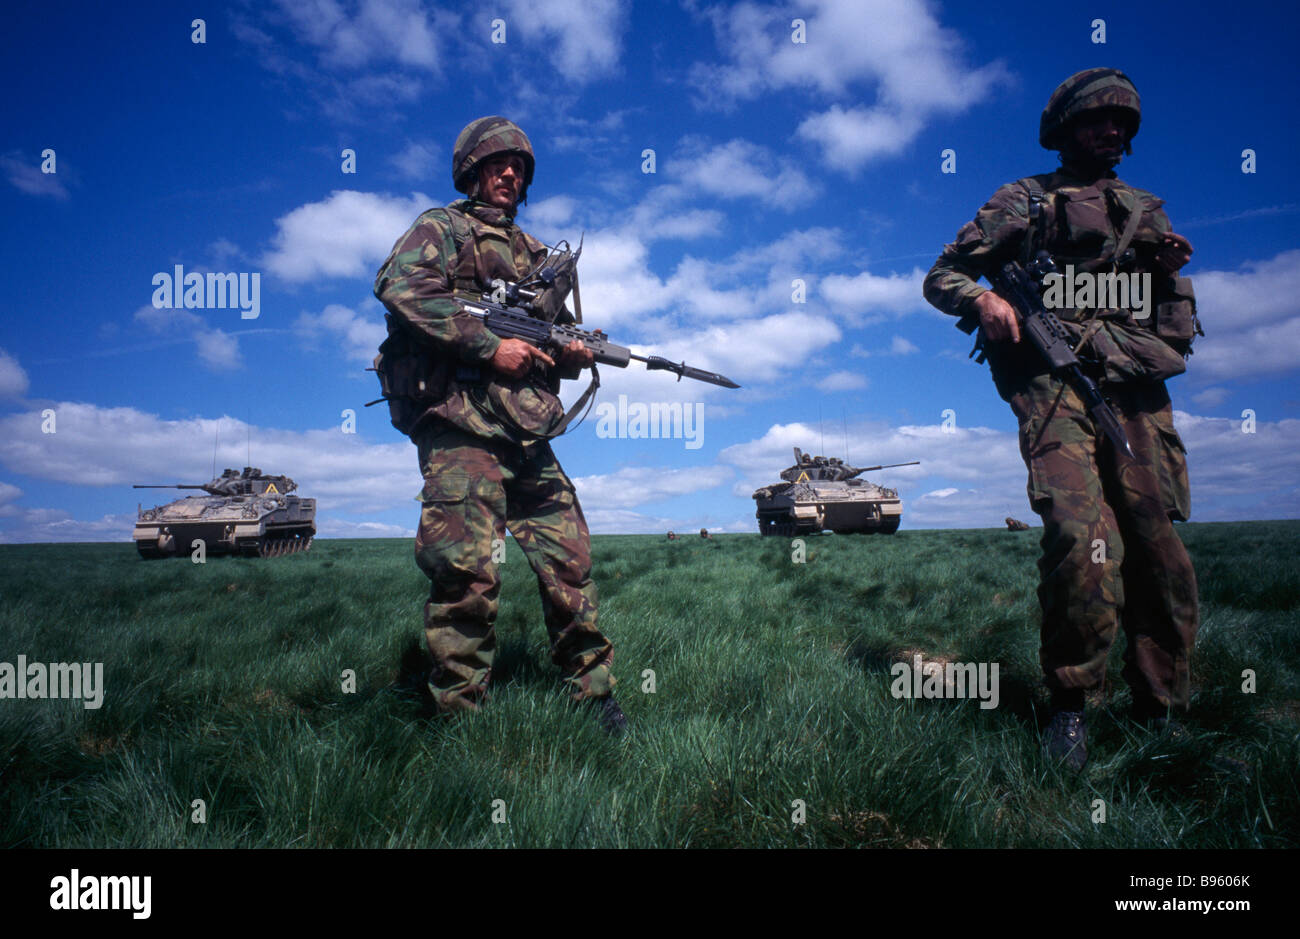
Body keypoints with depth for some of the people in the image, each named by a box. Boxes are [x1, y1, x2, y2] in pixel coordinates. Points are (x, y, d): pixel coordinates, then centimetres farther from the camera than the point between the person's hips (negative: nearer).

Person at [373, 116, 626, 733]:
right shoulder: (441, 229, 7)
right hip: (461, 428, -6)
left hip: (529, 436, 6)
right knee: (468, 572, -11)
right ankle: (459, 715, 0)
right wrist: (490, 346, -16)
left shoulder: (534, 252, 27)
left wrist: (574, 353, 4)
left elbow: (555, 331, 30)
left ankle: (592, 693, 17)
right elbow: (401, 289, -13)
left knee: (569, 563, 5)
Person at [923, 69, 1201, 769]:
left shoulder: (1147, 211, 27)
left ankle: (1160, 712, 12)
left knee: (1158, 550, -2)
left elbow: (1179, 314, 30)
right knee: (1082, 538, -22)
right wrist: (982, 299, -10)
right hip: (1054, 384, -4)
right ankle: (1069, 707, -9)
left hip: (1137, 393, 5)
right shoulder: (1025, 200, 15)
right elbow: (941, 277, 10)